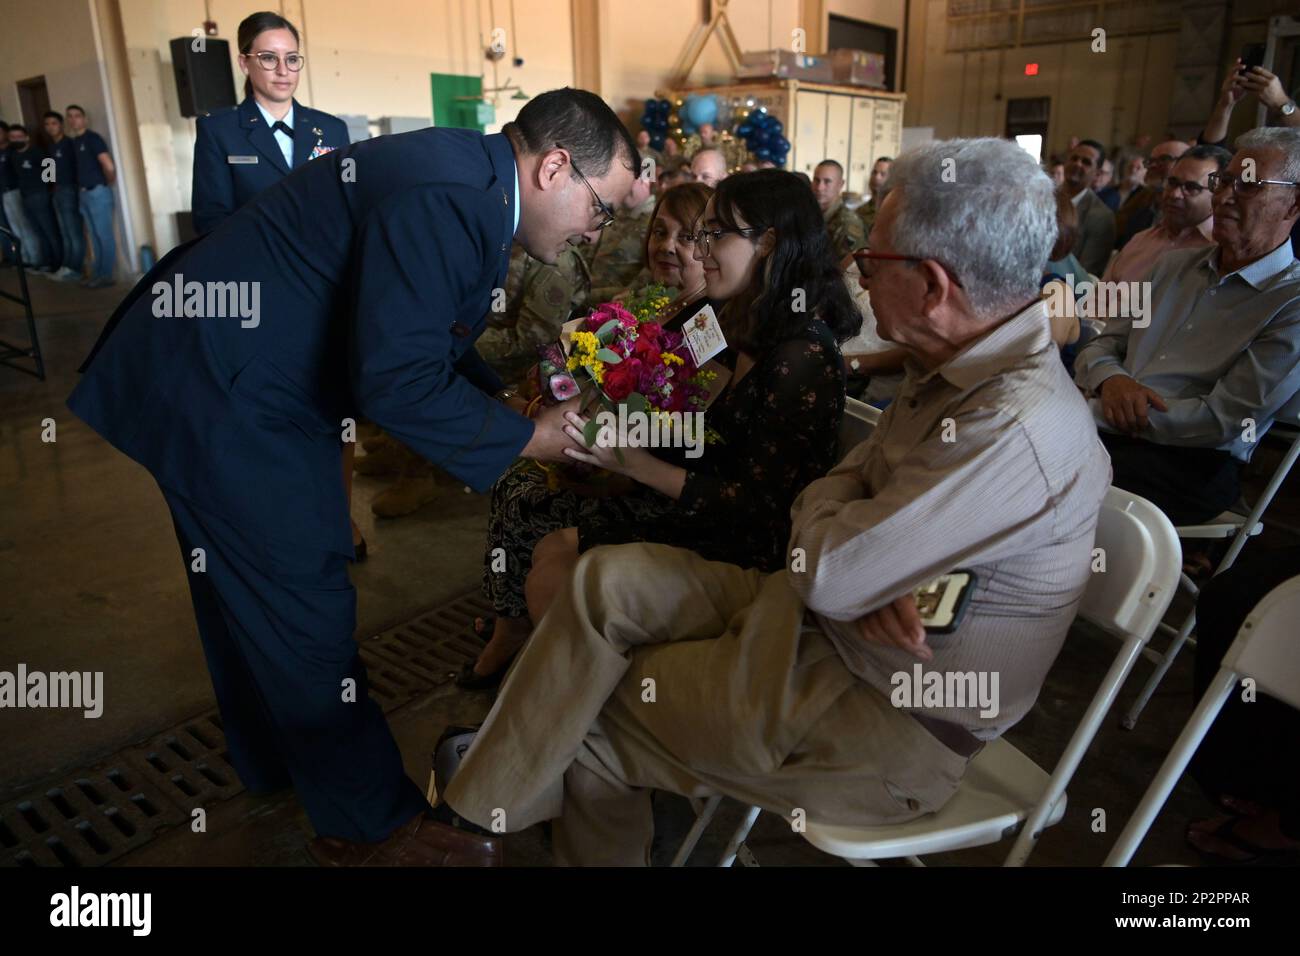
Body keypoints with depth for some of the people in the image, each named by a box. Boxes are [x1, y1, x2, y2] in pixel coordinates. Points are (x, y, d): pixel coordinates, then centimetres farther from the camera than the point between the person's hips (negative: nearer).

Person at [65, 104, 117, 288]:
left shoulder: (92, 138, -10)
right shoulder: (72, 141, 14)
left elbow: (109, 166, -19)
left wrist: (109, 183, -5)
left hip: (98, 192, -9)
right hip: (84, 193, 9)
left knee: (104, 234, -4)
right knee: (95, 235, 12)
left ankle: (107, 275, -2)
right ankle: (98, 272, 18)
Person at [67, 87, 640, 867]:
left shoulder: (467, 186, 5)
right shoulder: (445, 201, -27)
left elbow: (425, 340, 13)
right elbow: (395, 381, -30)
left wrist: (512, 404, 3)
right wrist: (522, 438, -18)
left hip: (226, 374, 10)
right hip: (219, 394, -10)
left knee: (249, 586, 23)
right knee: (305, 607, 0)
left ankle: (273, 758, 45)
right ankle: (366, 819, 19)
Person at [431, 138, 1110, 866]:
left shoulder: (1017, 429, -29)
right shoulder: (957, 368, 2)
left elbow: (823, 574, -26)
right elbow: (841, 482, 3)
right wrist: (863, 565, -19)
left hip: (887, 724, -8)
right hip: (827, 619, 8)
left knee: (589, 721, -5)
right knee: (606, 581, -3)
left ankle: (489, 794, 23)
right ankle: (495, 784, 10)